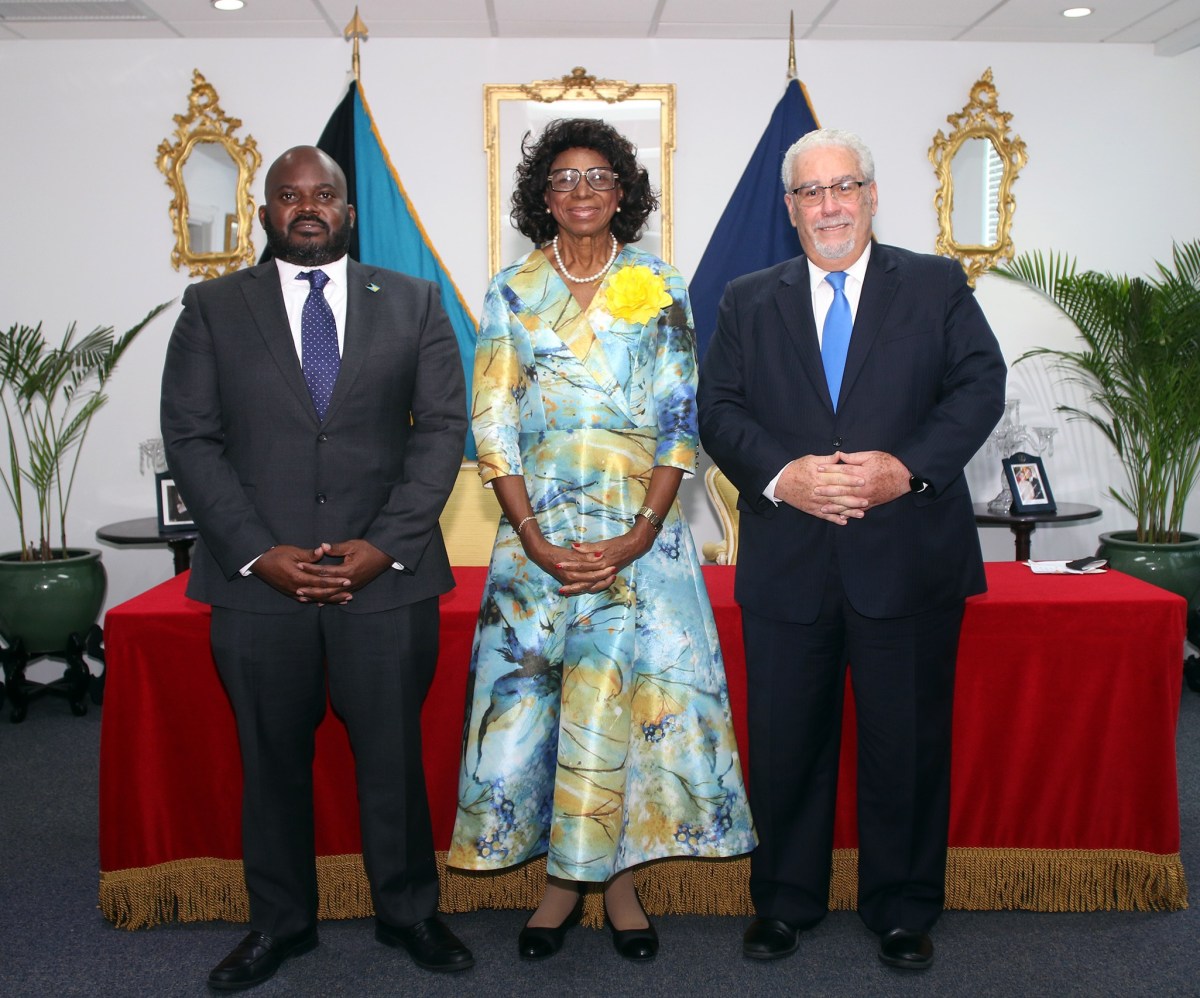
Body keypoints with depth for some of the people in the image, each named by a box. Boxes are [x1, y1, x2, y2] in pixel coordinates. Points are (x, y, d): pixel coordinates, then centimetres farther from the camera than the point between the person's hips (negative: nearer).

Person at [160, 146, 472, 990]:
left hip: (386, 574, 0)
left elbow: (443, 427, 1)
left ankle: (408, 911, 27)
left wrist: (383, 544, -9)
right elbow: (191, 438, 1)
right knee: (272, 760, 11)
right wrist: (258, 552, -10)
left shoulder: (414, 303, 8)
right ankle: (280, 922, 30)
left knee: (394, 755, 7)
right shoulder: (213, 309, 7)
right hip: (257, 578, 1)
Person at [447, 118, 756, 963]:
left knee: (629, 690, -4)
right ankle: (562, 880, 15)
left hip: (641, 529, -1)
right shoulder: (512, 293, 8)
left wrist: (639, 536, -11)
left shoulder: (662, 291, 6)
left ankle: (618, 875, 12)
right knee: (532, 692, 0)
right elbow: (493, 424, 2)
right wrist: (535, 539, -10)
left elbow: (681, 421, 1)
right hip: (539, 529, 1)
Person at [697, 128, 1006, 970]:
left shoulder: (937, 285, 9)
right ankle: (784, 902, 28)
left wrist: (908, 467, -16)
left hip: (909, 558, -1)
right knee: (785, 743, 10)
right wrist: (780, 475, -15)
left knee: (908, 742, 9)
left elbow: (981, 385, -1)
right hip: (787, 562, 1)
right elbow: (720, 410, 3)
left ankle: (904, 910, 28)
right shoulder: (748, 302, 12)